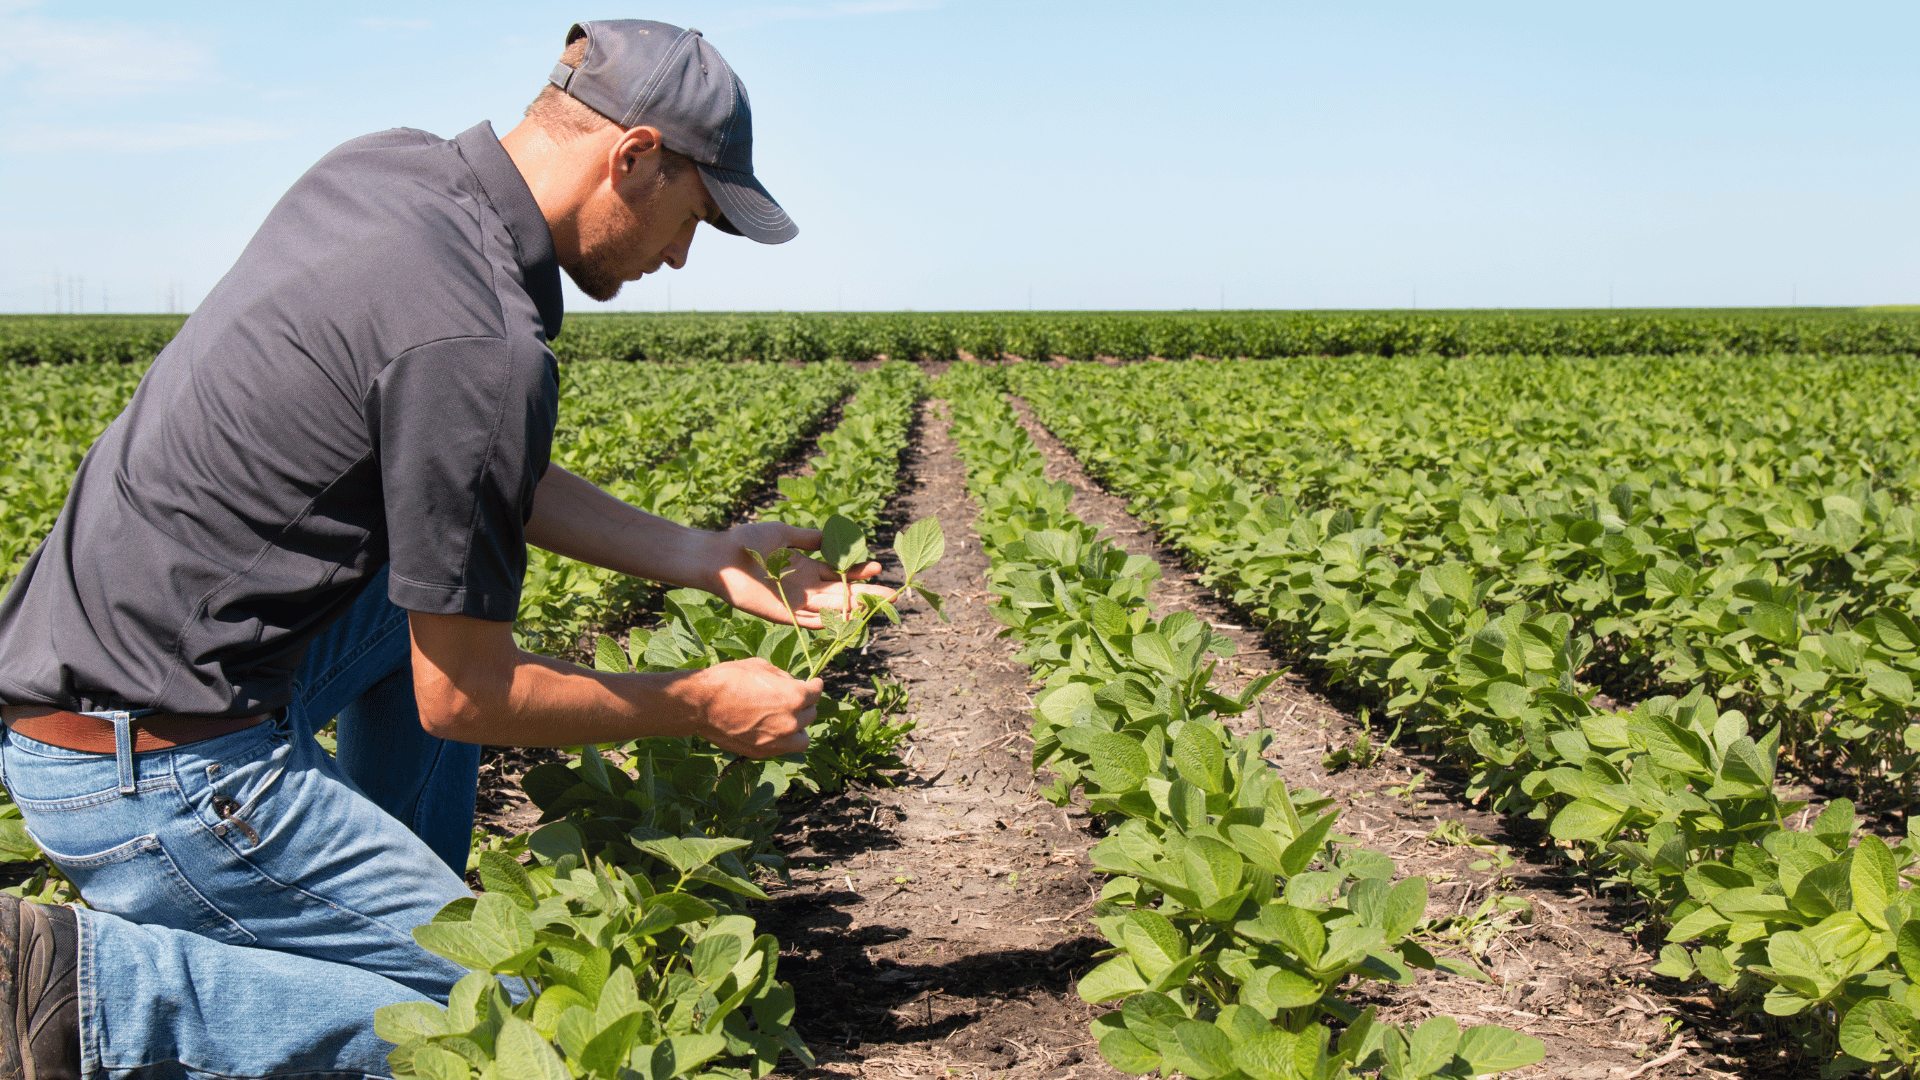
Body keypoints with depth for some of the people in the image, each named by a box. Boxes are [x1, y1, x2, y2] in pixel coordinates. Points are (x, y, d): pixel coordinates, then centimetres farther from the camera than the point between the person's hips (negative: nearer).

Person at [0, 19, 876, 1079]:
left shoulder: (380, 167, 6)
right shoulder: (482, 344, -22)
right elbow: (464, 700, -13)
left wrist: (705, 556, 13)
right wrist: (701, 705, 1)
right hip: (169, 772, -10)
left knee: (453, 568, 21)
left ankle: (409, 922, 22)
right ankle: (87, 978, -9)